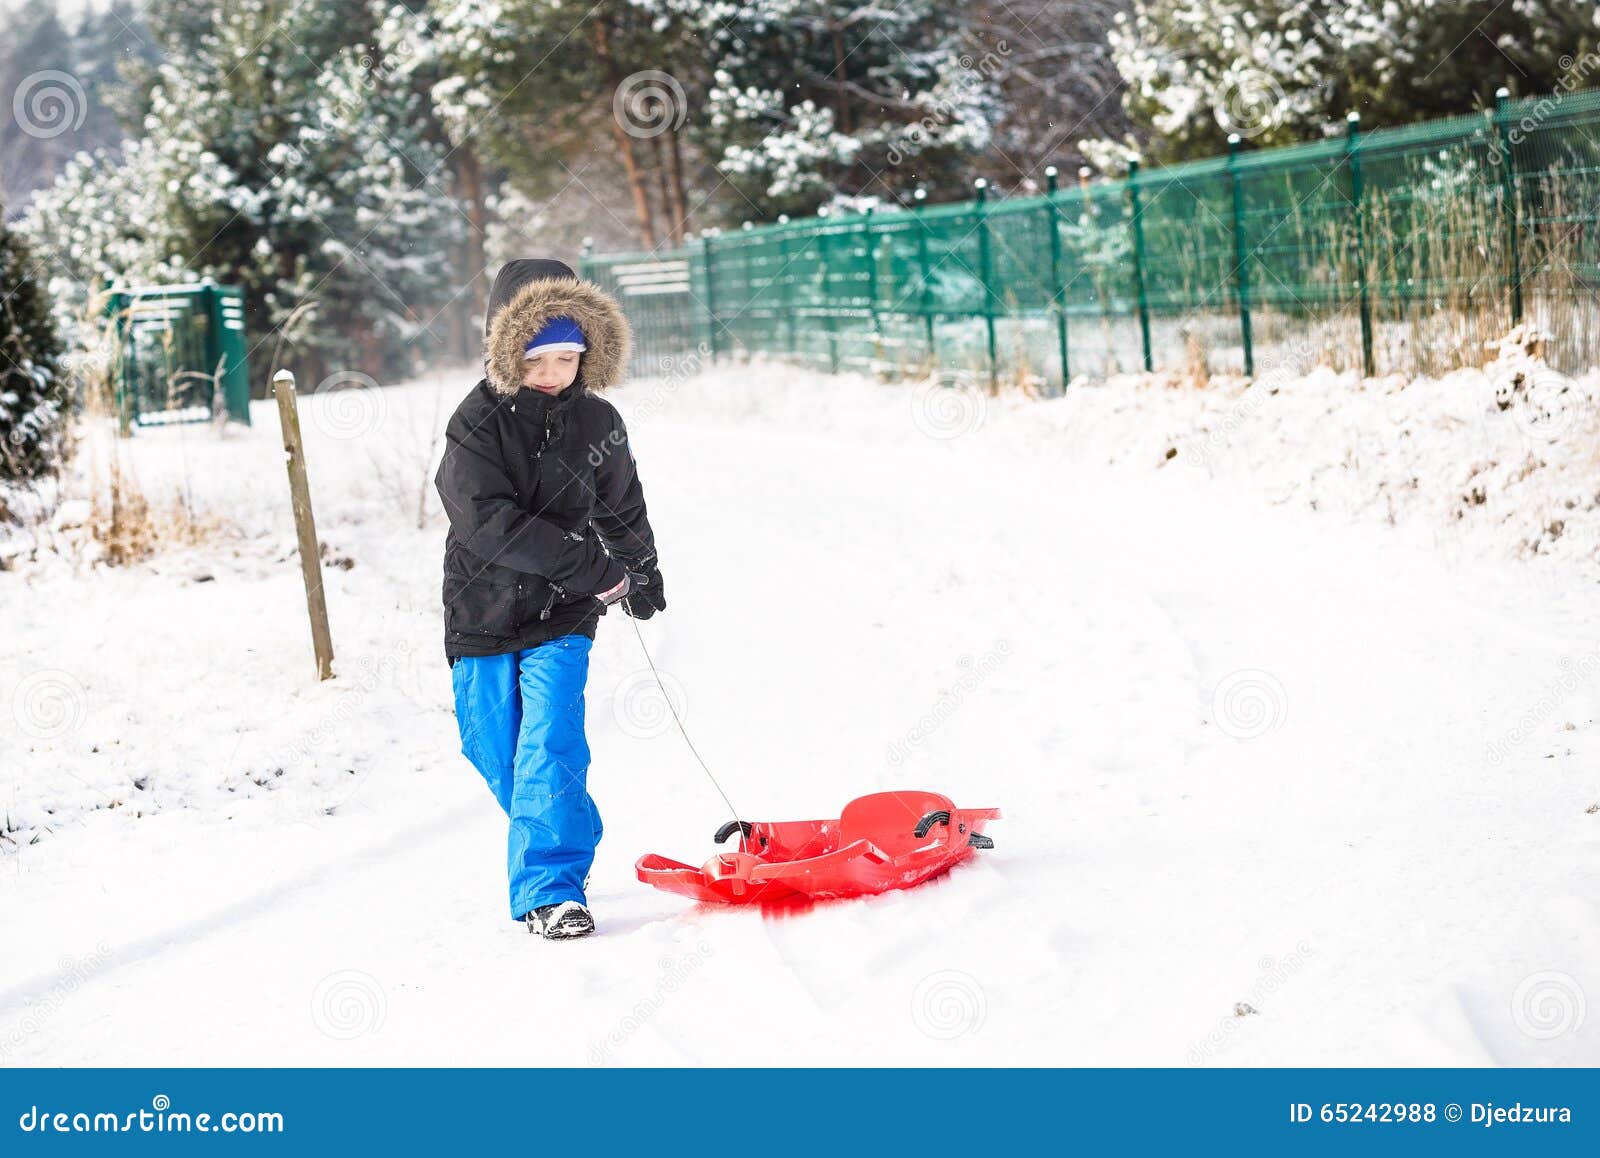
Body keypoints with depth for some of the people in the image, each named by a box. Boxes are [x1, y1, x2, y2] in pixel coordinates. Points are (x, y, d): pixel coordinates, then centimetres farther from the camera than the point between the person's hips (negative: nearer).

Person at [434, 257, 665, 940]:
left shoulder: (597, 423, 1)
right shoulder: (477, 423, -11)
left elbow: (622, 509, 19)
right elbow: (491, 523, -23)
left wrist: (642, 577, 32)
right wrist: (595, 570, -23)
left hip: (562, 615, 0)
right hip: (484, 613, 0)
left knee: (550, 746, -14)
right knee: (496, 752, 9)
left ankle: (549, 888, -13)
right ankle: (572, 833, 33)